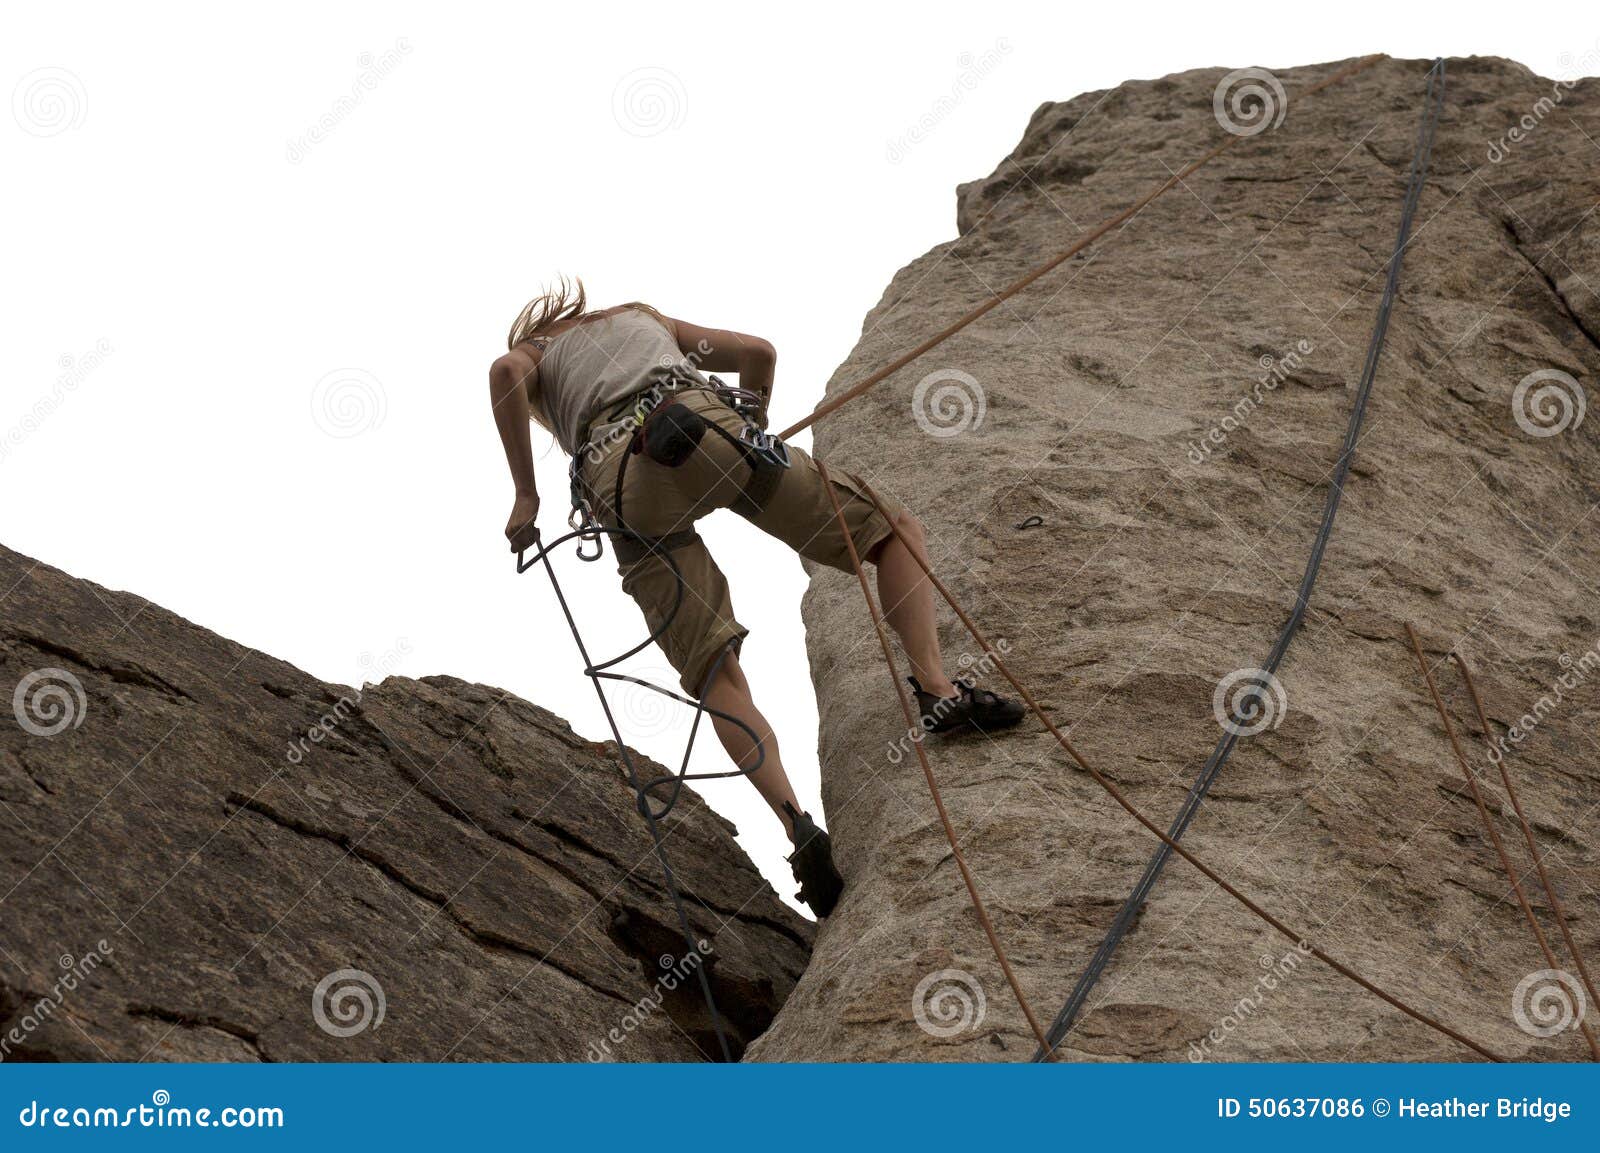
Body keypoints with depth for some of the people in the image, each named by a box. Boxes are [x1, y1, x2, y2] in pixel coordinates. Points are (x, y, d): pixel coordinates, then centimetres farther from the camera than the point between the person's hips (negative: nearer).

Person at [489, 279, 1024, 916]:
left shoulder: (531, 351, 32)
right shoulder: (641, 316, 39)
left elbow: (505, 374, 5)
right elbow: (758, 352, 31)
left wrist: (525, 494, 7)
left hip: (618, 479, 0)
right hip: (705, 422, 0)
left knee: (715, 677, 1)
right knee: (894, 529, 12)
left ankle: (796, 823, -20)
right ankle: (938, 689, -10)